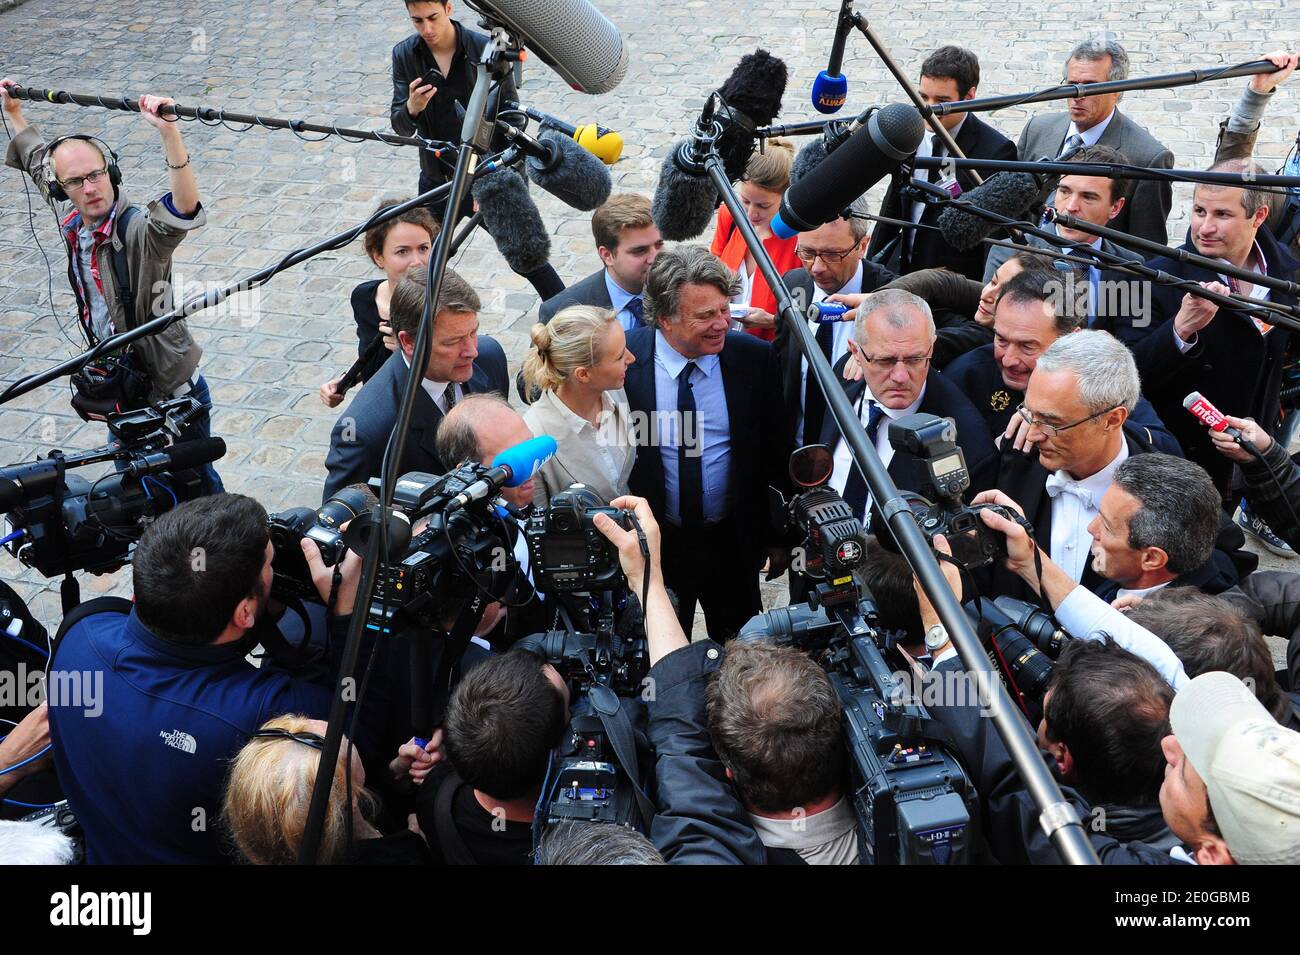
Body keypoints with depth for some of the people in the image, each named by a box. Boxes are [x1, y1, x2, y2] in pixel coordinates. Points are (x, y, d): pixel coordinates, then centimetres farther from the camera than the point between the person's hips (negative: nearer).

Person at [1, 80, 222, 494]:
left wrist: (169, 133, -60)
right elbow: (39, 161, 20)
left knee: (197, 487, 7)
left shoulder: (138, 229, -25)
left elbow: (185, 210, -49)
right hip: (121, 393, 8)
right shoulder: (70, 220, -3)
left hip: (172, 397, -8)